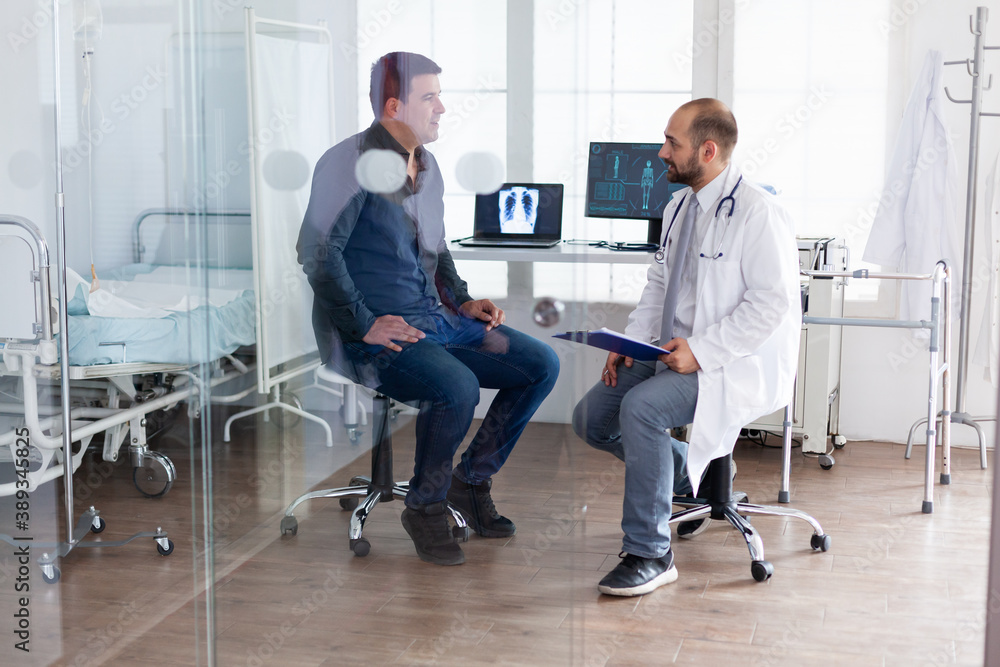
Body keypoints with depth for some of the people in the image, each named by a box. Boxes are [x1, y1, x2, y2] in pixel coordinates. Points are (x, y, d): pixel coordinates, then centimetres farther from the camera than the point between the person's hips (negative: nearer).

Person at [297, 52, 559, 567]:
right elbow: (318, 251, -18)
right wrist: (364, 326, -20)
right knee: (458, 388, -33)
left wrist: (463, 301, 12)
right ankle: (425, 506, -7)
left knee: (542, 365, -2)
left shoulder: (427, 166, 16)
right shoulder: (352, 162, -11)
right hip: (374, 335, -8)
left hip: (435, 317, 9)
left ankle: (470, 481, 11)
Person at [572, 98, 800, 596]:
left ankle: (649, 554, -20)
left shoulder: (757, 213, -16)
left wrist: (701, 351, -23)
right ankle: (690, 474, 18)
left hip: (736, 364, -9)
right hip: (673, 351, 9)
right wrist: (630, 343, 4)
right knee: (591, 418, 0)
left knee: (641, 408, -32)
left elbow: (771, 301, -20)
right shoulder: (678, 206, 12)